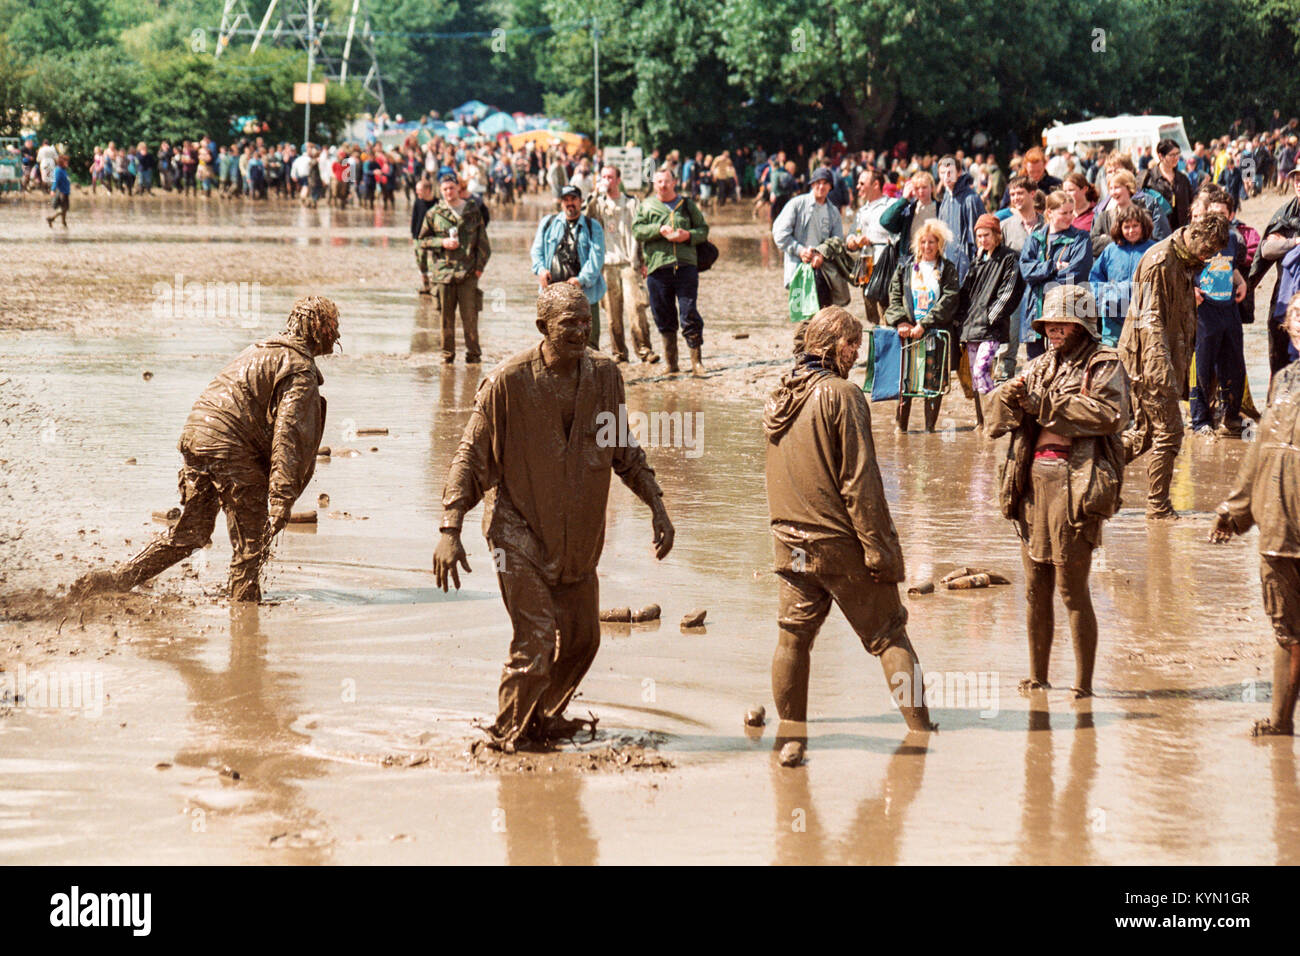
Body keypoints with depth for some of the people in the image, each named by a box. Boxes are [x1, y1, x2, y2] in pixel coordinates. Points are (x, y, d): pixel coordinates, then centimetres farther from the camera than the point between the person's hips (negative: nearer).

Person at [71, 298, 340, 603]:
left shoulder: (259, 351, 22)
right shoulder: (301, 372, -7)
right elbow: (287, 434, -17)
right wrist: (282, 498, -20)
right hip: (232, 450, -9)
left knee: (189, 533, 17)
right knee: (251, 543, 2)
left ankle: (117, 579, 15)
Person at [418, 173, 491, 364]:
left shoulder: (472, 211, 7)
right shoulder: (433, 214, 7)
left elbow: (482, 240, 9)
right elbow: (423, 239, 11)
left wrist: (480, 265, 0)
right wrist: (442, 243, -7)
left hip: (468, 270, -1)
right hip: (443, 269, 1)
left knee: (470, 315, -3)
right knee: (446, 316, 4)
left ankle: (473, 353, 5)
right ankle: (447, 354, 12)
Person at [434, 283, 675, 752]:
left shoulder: (604, 375, -2)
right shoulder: (508, 381, -16)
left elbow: (625, 450, 13)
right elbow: (471, 456, -9)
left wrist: (657, 506, 7)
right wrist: (450, 529, -15)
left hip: (579, 536, 5)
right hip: (520, 533, -5)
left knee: (582, 638, 12)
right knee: (536, 639, -12)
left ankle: (544, 717, 36)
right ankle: (509, 733, 10)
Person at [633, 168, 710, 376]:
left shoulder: (687, 204, 13)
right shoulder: (645, 206, 12)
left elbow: (703, 229, 13)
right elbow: (637, 230, 0)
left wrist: (688, 235, -7)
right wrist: (660, 230, -14)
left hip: (685, 265, -1)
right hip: (657, 267, 1)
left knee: (689, 314, -7)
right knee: (664, 316, 6)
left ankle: (696, 360, -3)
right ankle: (670, 361, 16)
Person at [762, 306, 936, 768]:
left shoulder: (778, 398, 8)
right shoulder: (842, 395, -14)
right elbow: (859, 480, -16)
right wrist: (877, 547, -14)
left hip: (791, 542, 6)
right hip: (840, 540, -6)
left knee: (792, 636, 8)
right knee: (888, 634, 4)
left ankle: (791, 739, 9)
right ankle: (920, 726, 5)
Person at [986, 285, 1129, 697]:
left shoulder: (1104, 366, 0)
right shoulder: (1041, 366, 18)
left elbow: (1109, 412, -17)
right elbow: (997, 408, 15)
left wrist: (1043, 405, -14)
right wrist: (1012, 395, -9)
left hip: (1075, 479, -6)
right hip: (1033, 477, 6)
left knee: (1072, 589, -7)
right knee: (1036, 587, 10)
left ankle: (1083, 684, -1)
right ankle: (1037, 675, 20)